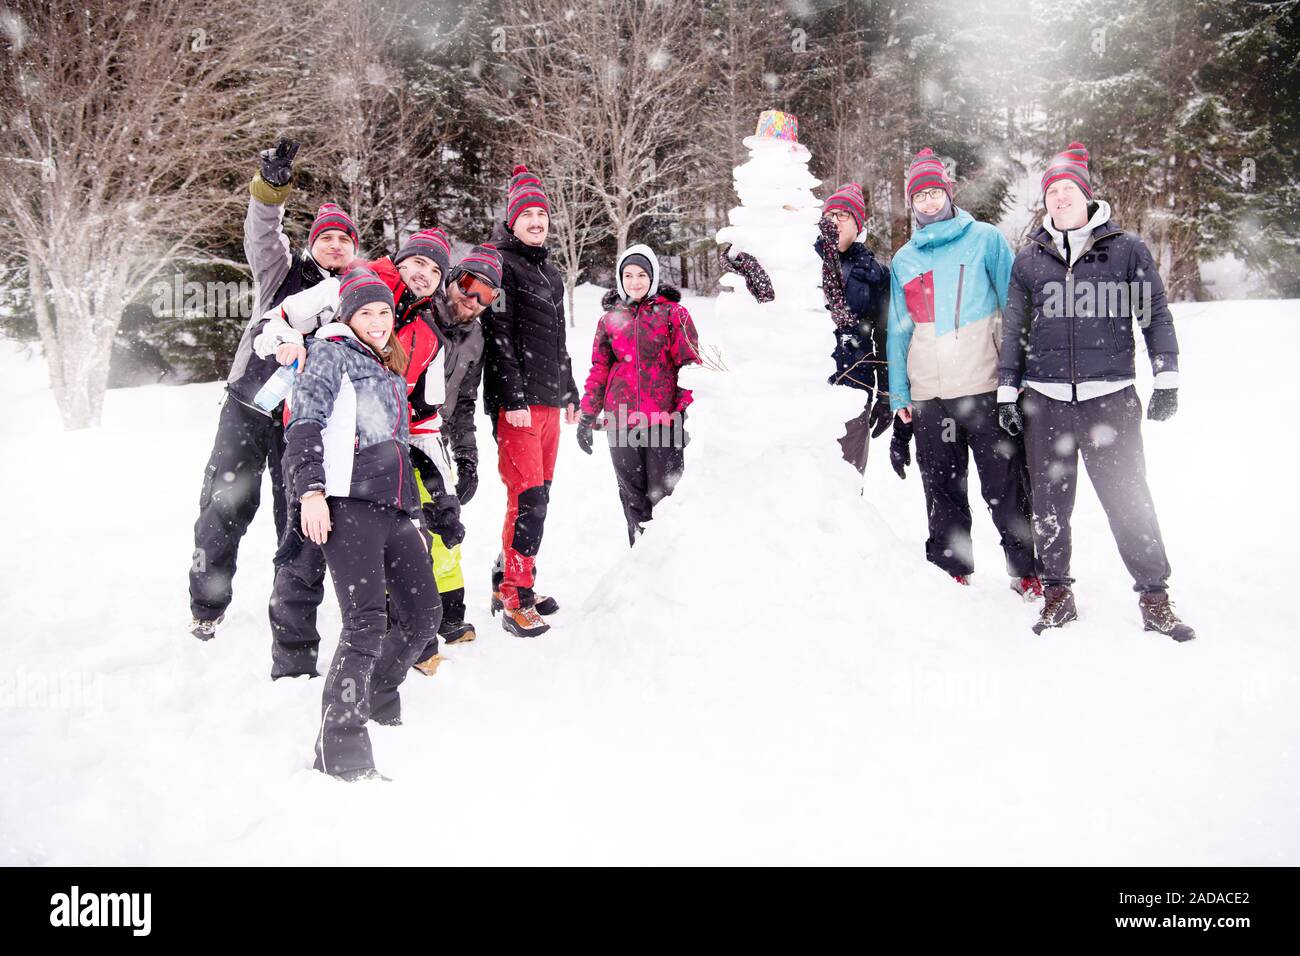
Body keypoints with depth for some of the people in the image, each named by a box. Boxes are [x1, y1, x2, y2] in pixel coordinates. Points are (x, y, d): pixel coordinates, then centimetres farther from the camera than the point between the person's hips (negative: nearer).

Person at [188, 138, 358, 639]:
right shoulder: (283, 270, 4)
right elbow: (262, 231, -15)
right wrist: (271, 185, -33)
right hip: (250, 407, -1)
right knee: (226, 506, 0)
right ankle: (207, 605, 15)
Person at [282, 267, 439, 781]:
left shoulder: (392, 375, 28)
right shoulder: (331, 353, 6)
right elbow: (303, 425, -7)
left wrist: (415, 513, 29)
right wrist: (310, 489, -20)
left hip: (396, 508, 8)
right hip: (348, 504, -8)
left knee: (424, 613, 7)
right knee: (366, 623, -18)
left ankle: (377, 695, 29)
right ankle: (340, 744, -14)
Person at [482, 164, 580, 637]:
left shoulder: (551, 273, 22)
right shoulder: (501, 264, -4)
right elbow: (498, 336, -13)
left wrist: (570, 393, 26)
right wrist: (514, 397, -19)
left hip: (549, 401, 8)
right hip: (517, 402, -8)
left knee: (537, 497, 10)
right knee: (528, 498, -12)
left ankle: (509, 583, 20)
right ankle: (515, 601, -7)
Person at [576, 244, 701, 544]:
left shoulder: (672, 313, 2)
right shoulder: (609, 320, 13)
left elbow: (689, 364, -2)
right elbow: (599, 371, 16)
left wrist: (686, 412, -9)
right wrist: (587, 417, 13)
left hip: (664, 419, -4)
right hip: (621, 422, 4)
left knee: (663, 492, -2)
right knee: (632, 495, 10)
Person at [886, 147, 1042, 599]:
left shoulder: (984, 239, 4)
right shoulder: (904, 260, 14)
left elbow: (1014, 304, 3)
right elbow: (898, 331, 16)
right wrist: (899, 393, 9)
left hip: (986, 386, -3)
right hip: (929, 394, 3)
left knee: (1005, 485, -1)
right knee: (942, 489, 9)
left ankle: (1027, 569, 11)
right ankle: (951, 570, 21)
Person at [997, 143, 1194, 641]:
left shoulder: (1127, 249, 5)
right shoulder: (1028, 259, 11)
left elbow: (1156, 315, 7)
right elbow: (1013, 328, 14)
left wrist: (1166, 380, 1)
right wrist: (1006, 391, 10)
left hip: (1110, 396, -2)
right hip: (1044, 399, 2)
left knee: (1129, 498, -4)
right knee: (1049, 501, 6)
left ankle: (1155, 598, 8)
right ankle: (1057, 594, 19)